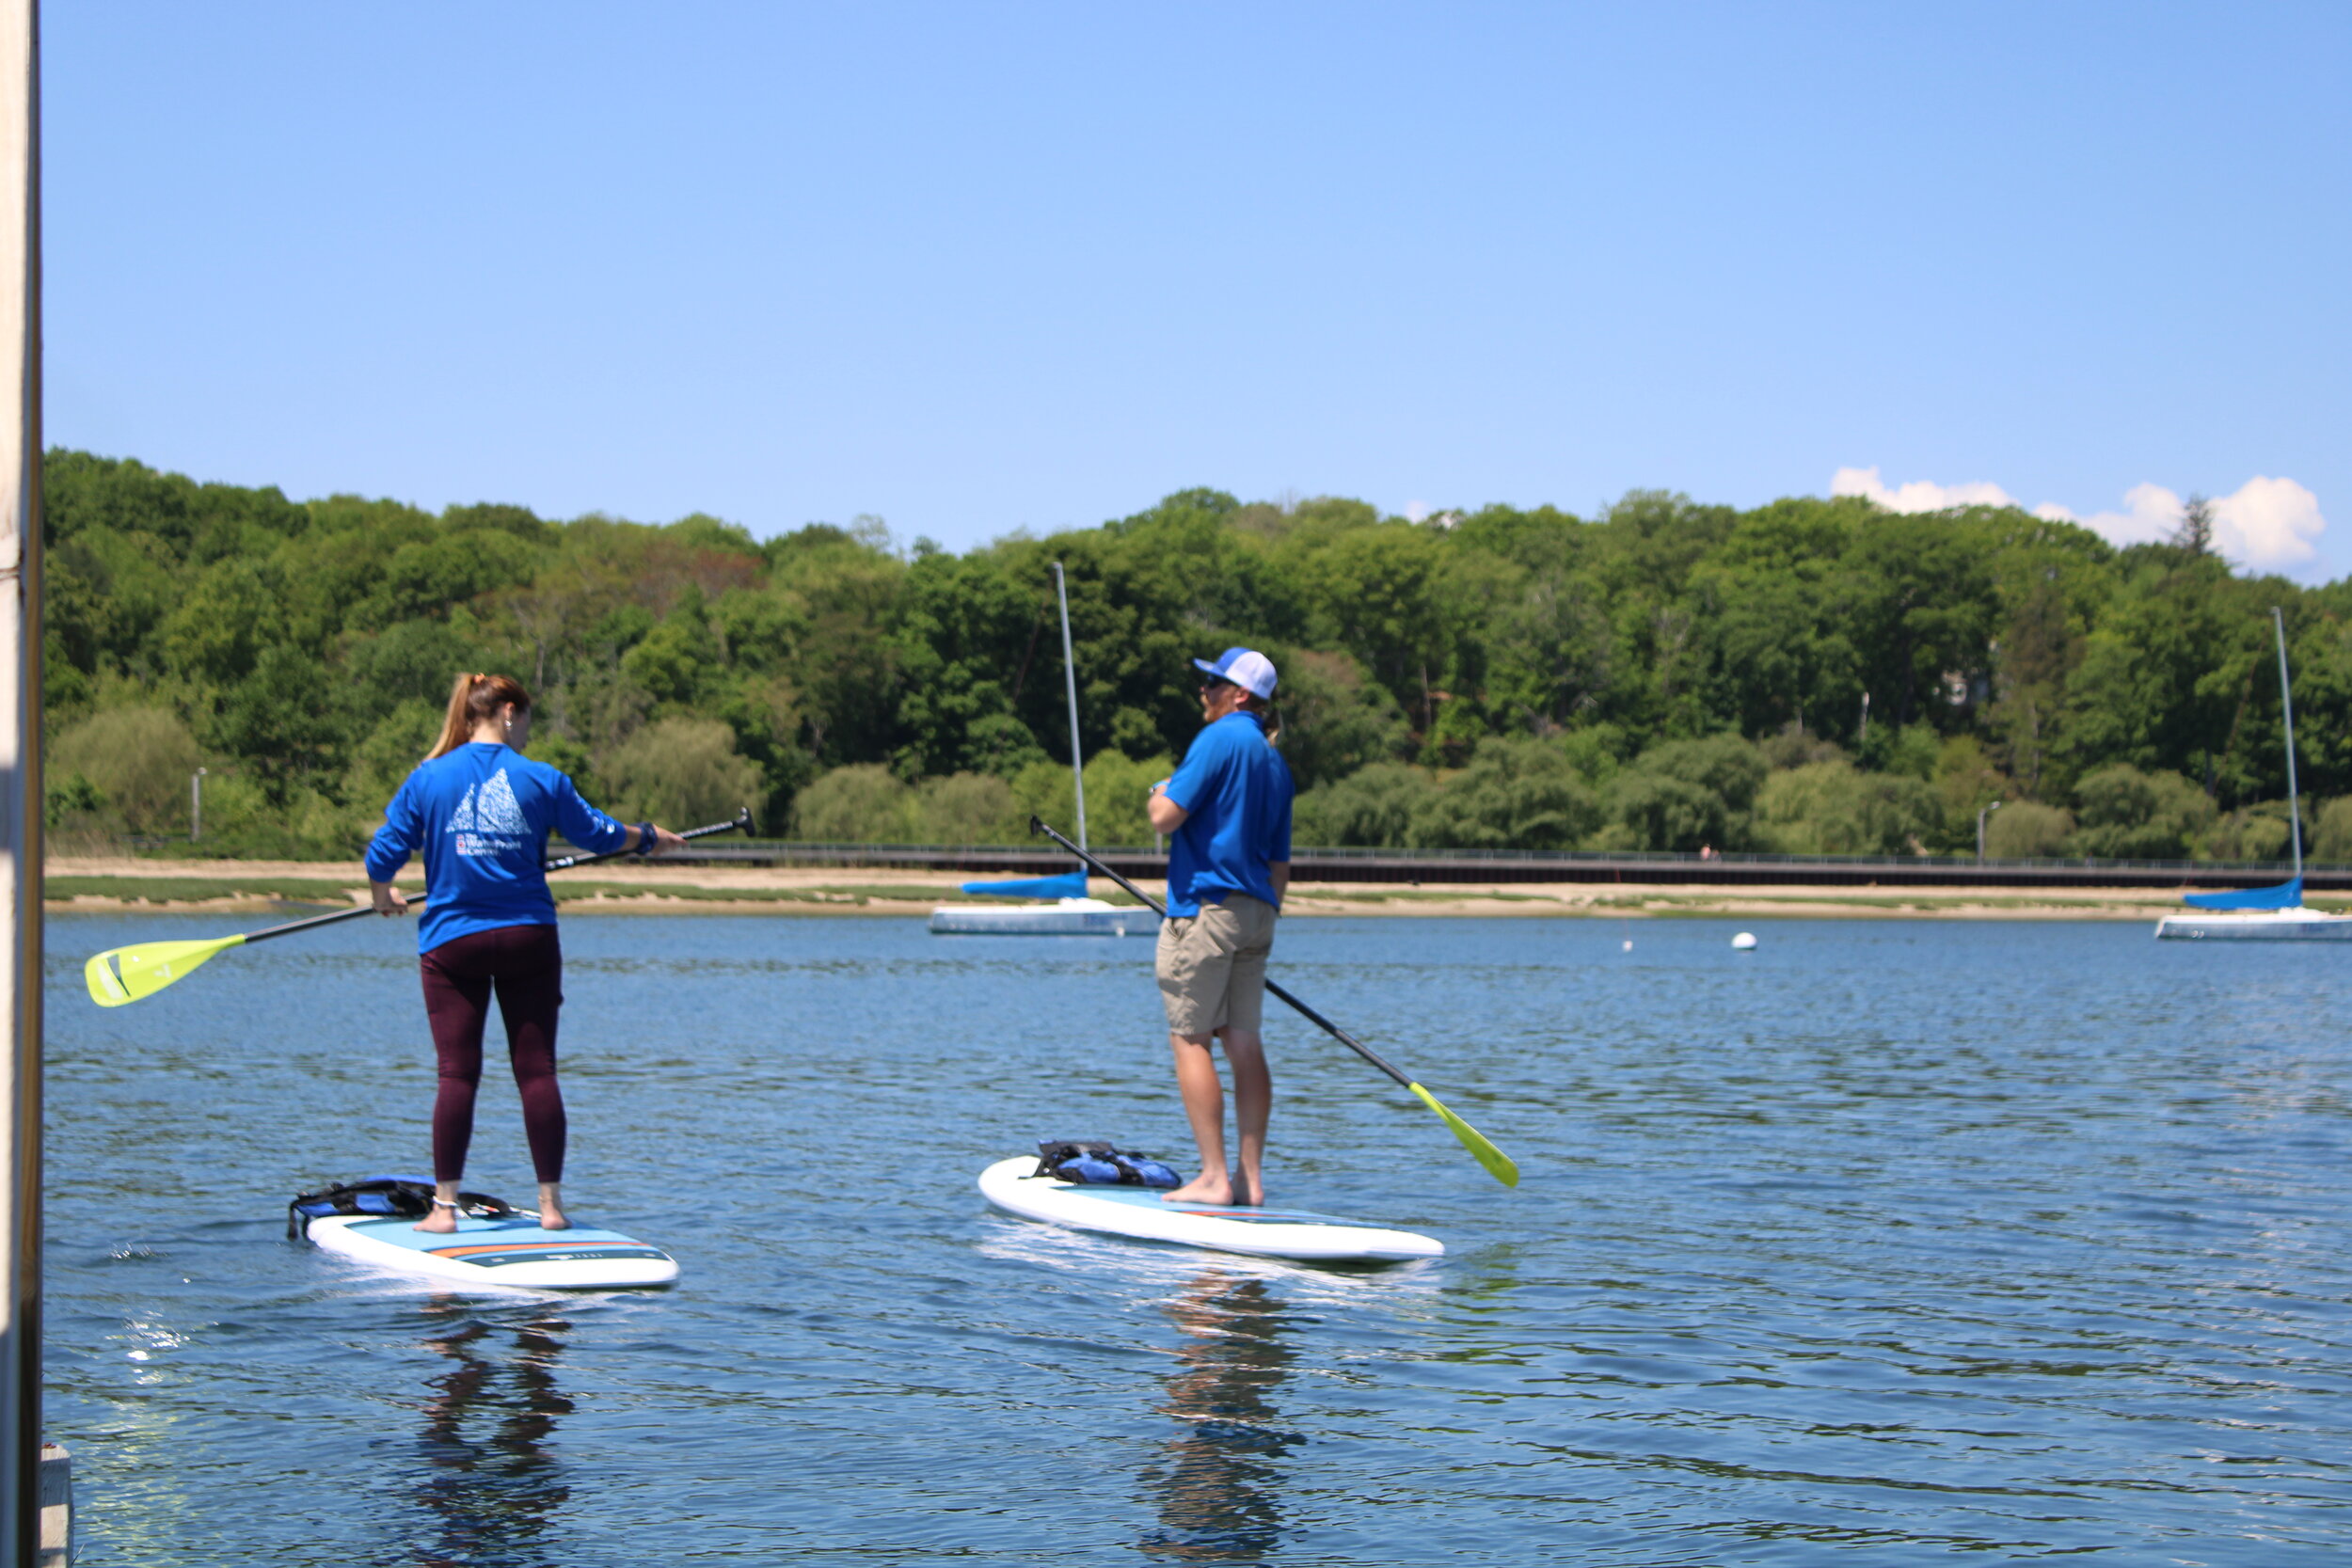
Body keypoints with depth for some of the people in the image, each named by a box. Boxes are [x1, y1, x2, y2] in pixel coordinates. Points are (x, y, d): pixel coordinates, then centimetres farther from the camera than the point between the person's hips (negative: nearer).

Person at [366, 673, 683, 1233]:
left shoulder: (427, 779, -1)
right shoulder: (543, 781, 0)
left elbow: (383, 857, 0)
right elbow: (597, 833, 14)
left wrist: (384, 897, 23)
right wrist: (648, 838, 35)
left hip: (452, 941, 0)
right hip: (528, 936, 0)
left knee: (457, 1075, 0)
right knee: (537, 1071, 4)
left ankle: (444, 1207, -2)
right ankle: (550, 1204, 5)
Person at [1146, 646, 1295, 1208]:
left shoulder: (1220, 738, -10)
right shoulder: (1277, 762, 16)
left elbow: (1165, 818, -15)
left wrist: (1159, 795, 6)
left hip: (1206, 906, -8)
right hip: (1255, 911, 8)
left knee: (1190, 1039, -4)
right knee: (1244, 1042, 9)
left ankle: (1214, 1178, -8)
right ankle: (1250, 1179, 9)